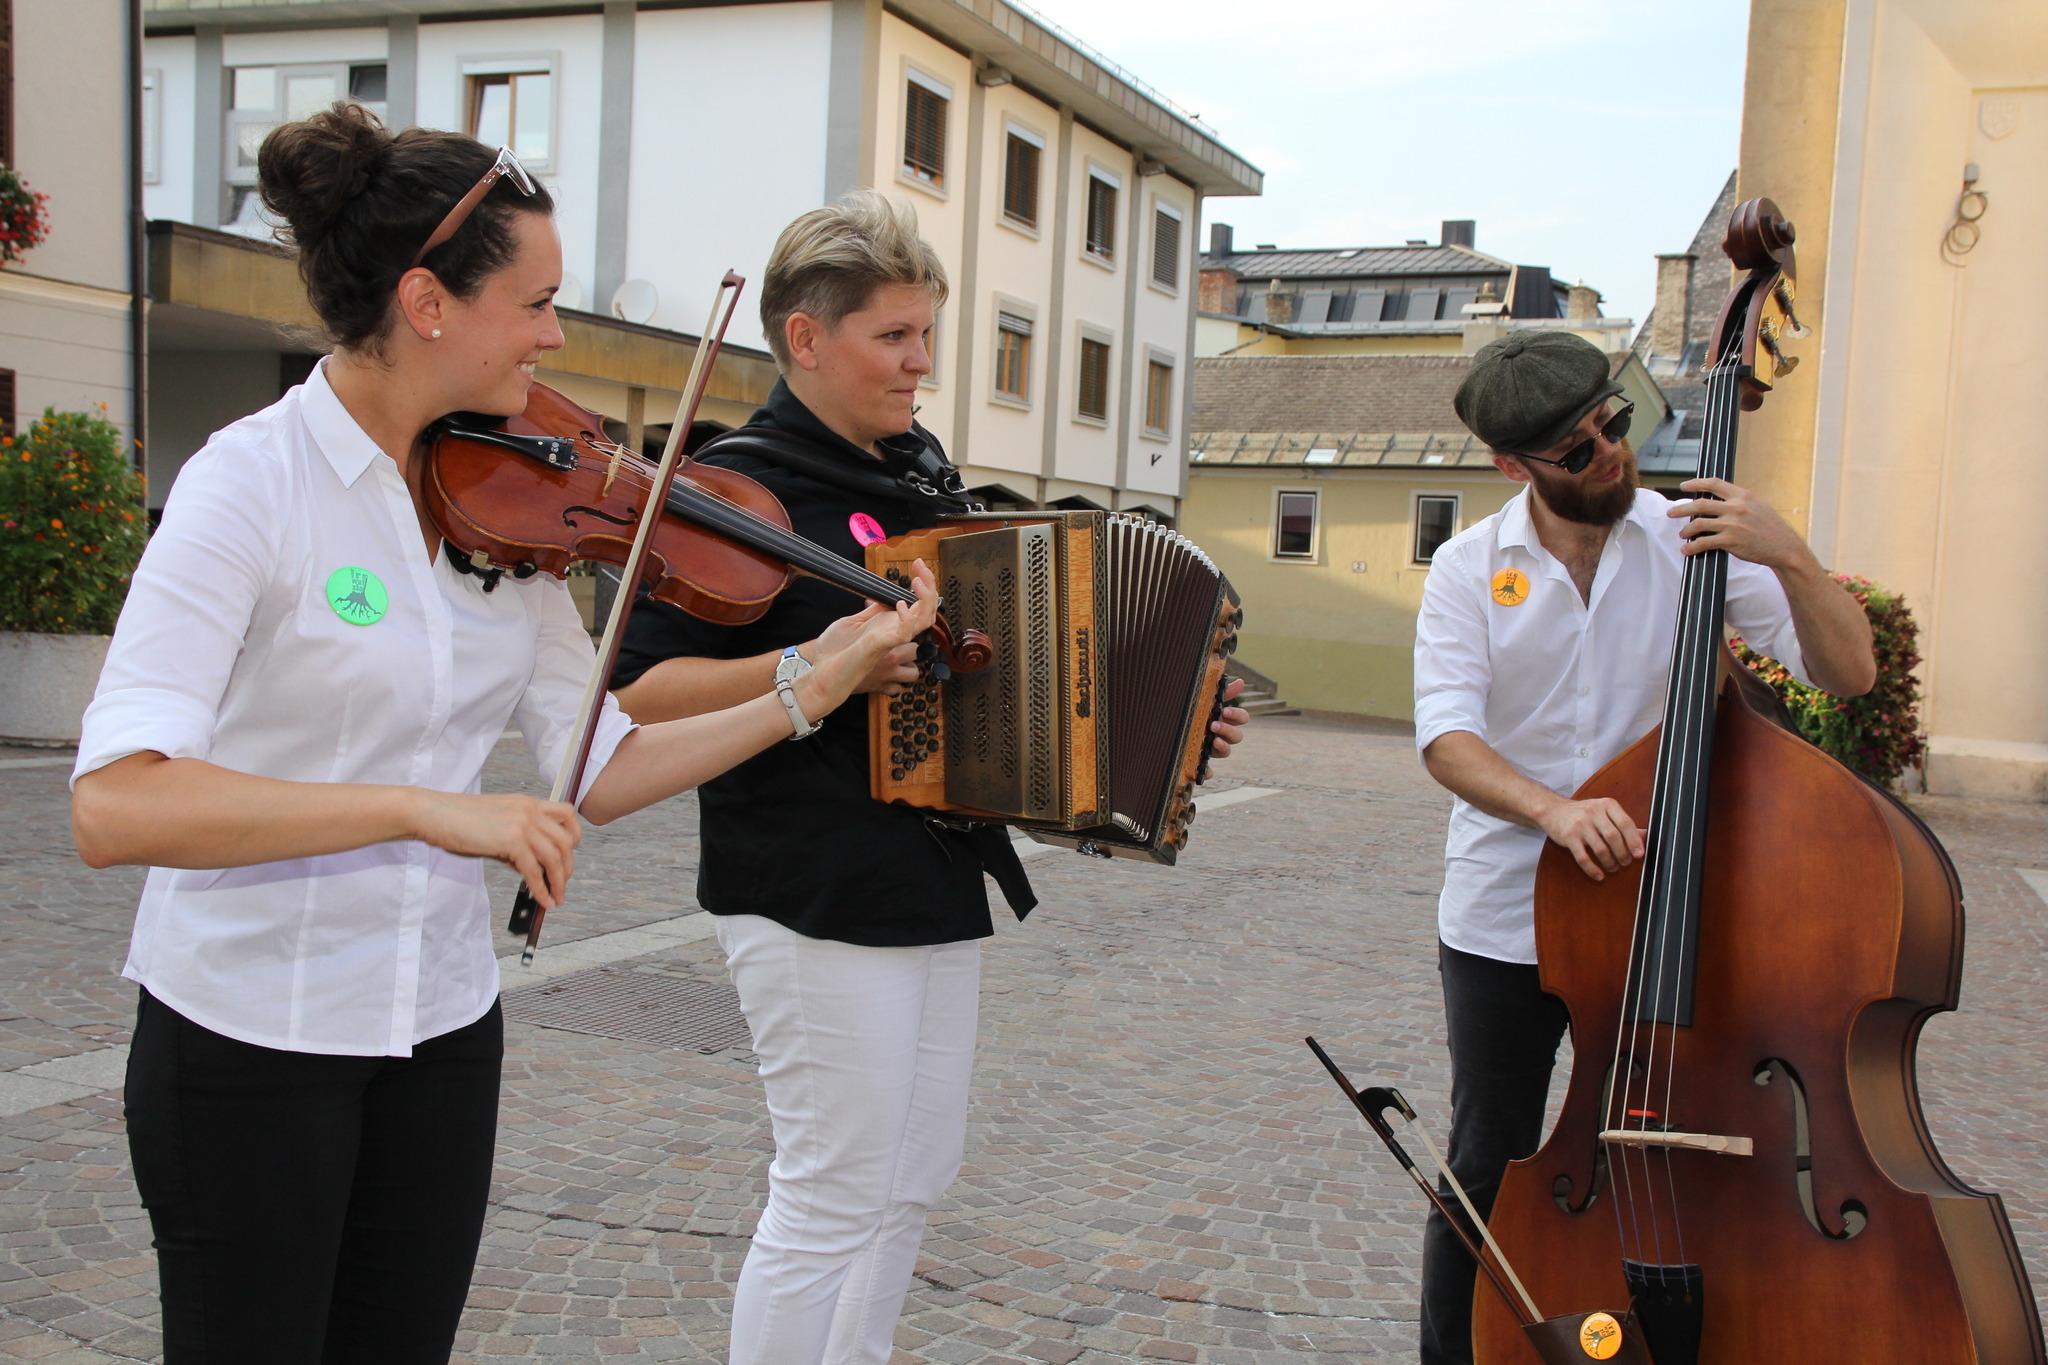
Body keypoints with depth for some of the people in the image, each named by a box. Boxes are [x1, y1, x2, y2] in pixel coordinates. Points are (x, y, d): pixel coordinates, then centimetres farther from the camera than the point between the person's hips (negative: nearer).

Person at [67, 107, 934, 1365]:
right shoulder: (257, 483, -19)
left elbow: (600, 773, -1)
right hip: (247, 1030, -5)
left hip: (444, 1024, 6)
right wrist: (426, 809, -36)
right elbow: (115, 805, -29)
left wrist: (814, 690, -8)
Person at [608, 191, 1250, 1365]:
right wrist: (807, 668, -29)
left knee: (915, 1180, 16)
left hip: (940, 885, 8)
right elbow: (637, 690, -15)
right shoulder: (741, 485, -11)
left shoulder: (923, 475, 14)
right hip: (816, 900, -8)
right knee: (836, 1196, -1)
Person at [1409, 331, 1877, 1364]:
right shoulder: (1470, 568, -4)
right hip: (1502, 921, 0)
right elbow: (1446, 736, -16)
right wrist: (1550, 807, -34)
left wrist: (1790, 558, -22)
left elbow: (1849, 675, -6)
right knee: (1486, 1175, 11)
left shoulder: (1693, 540, -3)